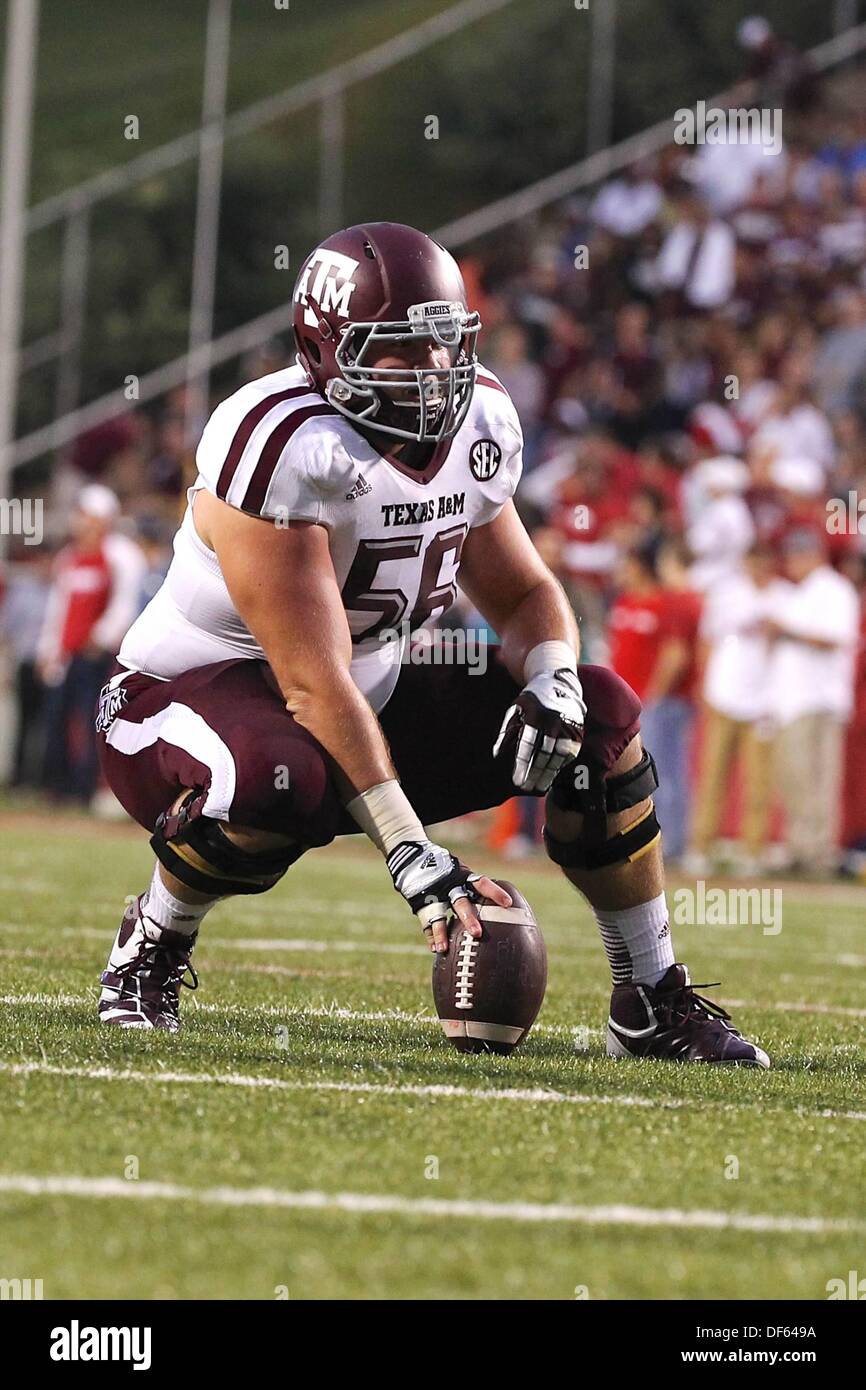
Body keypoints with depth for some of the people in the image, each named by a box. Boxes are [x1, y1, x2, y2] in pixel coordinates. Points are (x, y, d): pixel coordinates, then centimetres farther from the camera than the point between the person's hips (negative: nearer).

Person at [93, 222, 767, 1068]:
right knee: (276, 781, -43)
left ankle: (652, 1004, 5)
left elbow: (522, 594, 10)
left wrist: (551, 682, -16)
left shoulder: (479, 426, -3)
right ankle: (148, 953, -11)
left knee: (599, 714, -6)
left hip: (366, 709, 8)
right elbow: (314, 682, -32)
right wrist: (408, 854, -36)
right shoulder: (285, 446, -29)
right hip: (190, 696, -8)